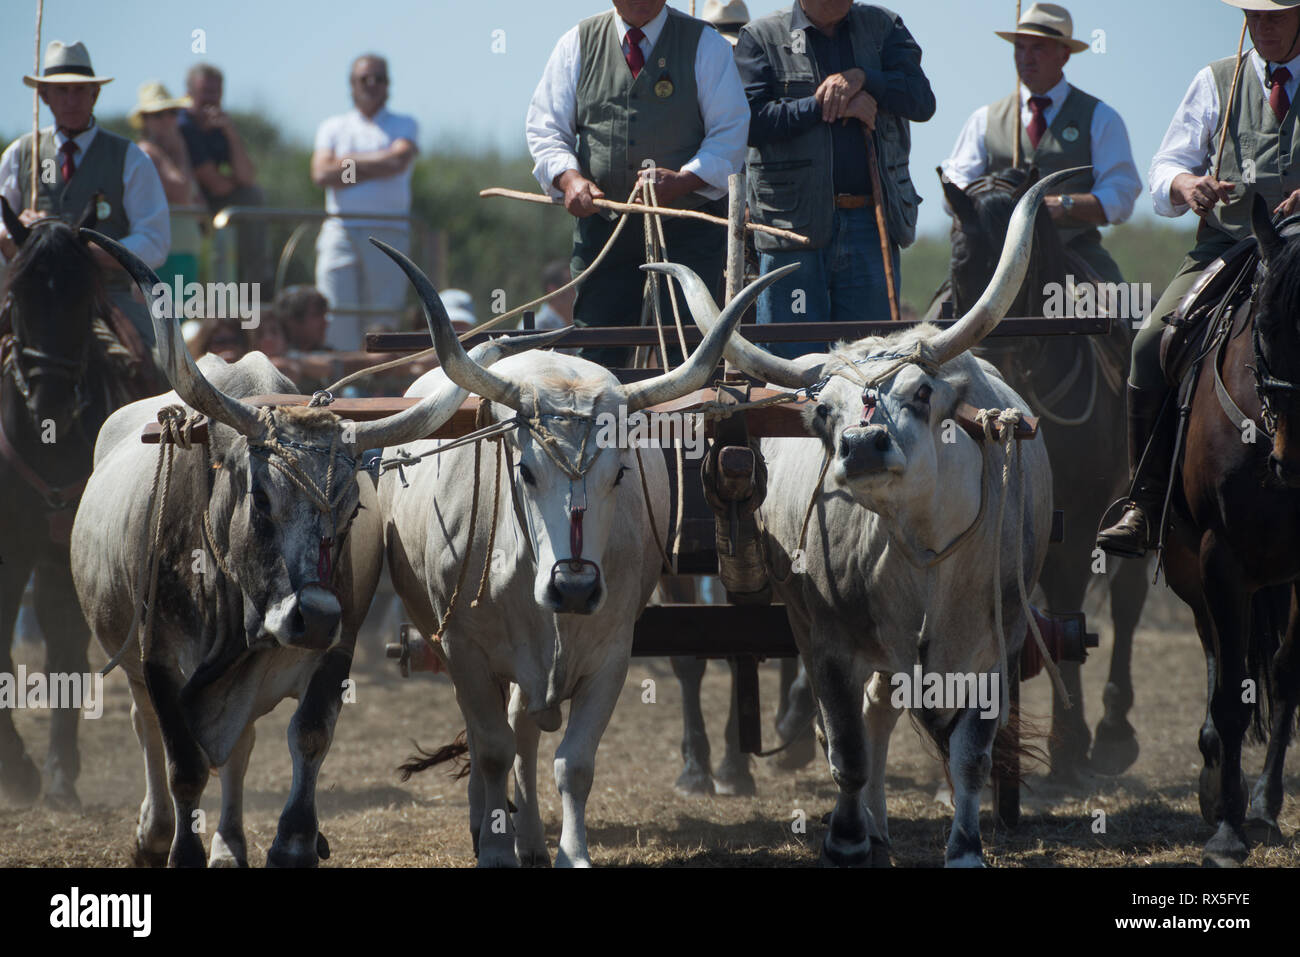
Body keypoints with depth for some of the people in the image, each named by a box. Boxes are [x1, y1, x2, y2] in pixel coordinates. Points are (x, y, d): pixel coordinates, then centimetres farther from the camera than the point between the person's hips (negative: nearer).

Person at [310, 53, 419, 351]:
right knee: (337, 321, -9)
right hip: (341, 232, 1)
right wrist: (375, 167, -2)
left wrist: (349, 162, 0)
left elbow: (398, 161, -6)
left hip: (388, 233, -1)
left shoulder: (403, 126, 14)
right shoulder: (333, 128, 18)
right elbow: (321, 174, 1)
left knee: (383, 322, -8)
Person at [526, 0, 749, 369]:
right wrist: (569, 178, -12)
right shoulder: (577, 44, 7)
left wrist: (683, 181, -19)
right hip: (603, 224, 2)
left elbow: (730, 131, -3)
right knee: (596, 354, -1)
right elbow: (546, 127, 8)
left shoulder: (705, 44, 0)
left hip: (687, 221, -2)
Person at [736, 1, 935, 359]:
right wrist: (821, 105, -12)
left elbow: (922, 101, 1)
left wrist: (862, 79, -12)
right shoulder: (761, 36, 5)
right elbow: (751, 120, -8)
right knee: (791, 360, -3)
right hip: (794, 224, -2)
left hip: (871, 225, 2)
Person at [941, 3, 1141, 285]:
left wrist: (1063, 205, -16)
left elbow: (1120, 198, 2)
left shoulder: (1100, 118, 12)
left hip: (1076, 252, -1)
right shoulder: (984, 121, 19)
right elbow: (955, 189, 11)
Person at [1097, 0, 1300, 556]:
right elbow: (1165, 168, 16)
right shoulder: (1216, 83, 19)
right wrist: (1186, 185, -9)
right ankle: (1146, 508, -20)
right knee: (1153, 343, -22)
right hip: (1223, 247, 2)